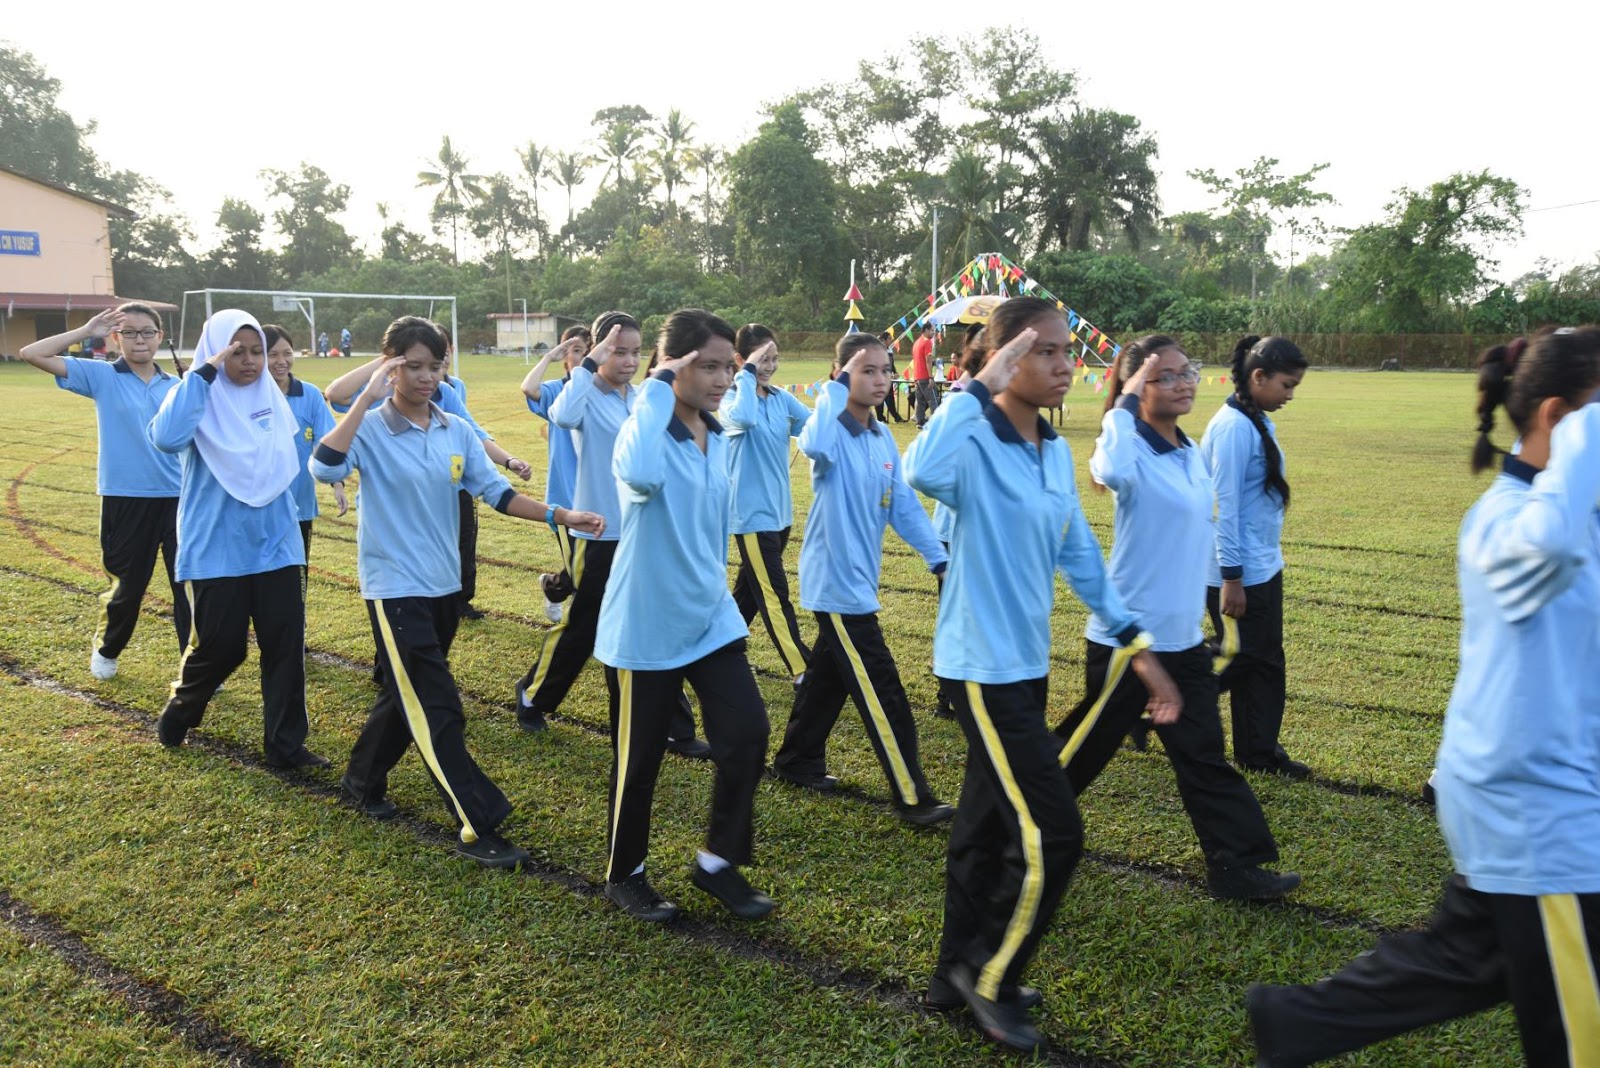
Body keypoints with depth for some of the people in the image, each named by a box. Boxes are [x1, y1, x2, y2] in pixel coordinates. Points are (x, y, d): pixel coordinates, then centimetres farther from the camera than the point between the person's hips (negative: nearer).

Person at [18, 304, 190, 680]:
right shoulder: (101, 376, 0)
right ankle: (106, 651, 40)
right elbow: (31, 354, -6)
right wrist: (86, 332, -8)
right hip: (125, 500, -1)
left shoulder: (175, 387, 5)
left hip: (177, 500, 1)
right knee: (128, 586, 13)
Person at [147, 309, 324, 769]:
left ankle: (285, 744, 12)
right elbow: (166, 437, -33)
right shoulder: (202, 400, -10)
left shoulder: (272, 397, 5)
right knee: (220, 645, 5)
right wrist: (203, 373, -29)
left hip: (275, 542, 4)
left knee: (286, 642, 2)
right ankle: (178, 715, 35)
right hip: (217, 547, -4)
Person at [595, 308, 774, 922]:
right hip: (645, 626, -6)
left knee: (747, 733, -1)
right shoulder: (646, 431, -17)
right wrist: (657, 388, -33)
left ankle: (718, 861, 19)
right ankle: (624, 875, 30)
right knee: (639, 757, 8)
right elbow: (641, 475, -43)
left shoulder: (718, 440, 6)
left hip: (711, 617, 6)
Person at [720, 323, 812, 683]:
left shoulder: (781, 398, 6)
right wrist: (749, 372, -26)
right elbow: (743, 417, -35)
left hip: (780, 510, 7)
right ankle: (802, 670, -1)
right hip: (752, 513, -7)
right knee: (775, 595, -4)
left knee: (750, 588, 19)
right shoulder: (731, 398, -11)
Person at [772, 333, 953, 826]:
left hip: (860, 580, 8)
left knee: (828, 675, 20)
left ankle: (796, 760, 37)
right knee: (882, 691, -6)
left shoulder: (884, 438, 9)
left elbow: (904, 506, 9)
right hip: (836, 581, -8)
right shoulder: (833, 432, -15)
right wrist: (837, 388, -29)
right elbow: (814, 446, -41)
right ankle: (912, 798, 2)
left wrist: (940, 559, 3)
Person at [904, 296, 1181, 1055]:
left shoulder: (1056, 451, 8)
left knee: (988, 825, 18)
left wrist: (1137, 644, 14)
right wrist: (980, 388, -34)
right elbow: (921, 472, -43)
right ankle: (988, 977, 17)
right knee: (1052, 834, -5)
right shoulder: (976, 444, -18)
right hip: (983, 668, -8)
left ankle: (959, 974, 35)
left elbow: (1080, 554, 14)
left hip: (1027, 663, 8)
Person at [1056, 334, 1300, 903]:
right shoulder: (1135, 455, -18)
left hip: (1183, 638, 7)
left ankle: (1235, 866, 20)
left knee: (1203, 754, 12)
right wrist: (1125, 402, -34)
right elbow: (1110, 472, -45)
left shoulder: (1193, 454, 7)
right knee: (1084, 749, 9)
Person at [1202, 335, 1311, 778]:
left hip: (1265, 567, 9)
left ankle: (1260, 751, 24)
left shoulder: (1260, 422, 9)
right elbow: (1223, 505, -21)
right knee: (1242, 662, 2)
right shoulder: (1233, 427, -19)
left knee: (1265, 662, 14)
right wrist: (1231, 577, -20)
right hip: (1240, 572, -9)